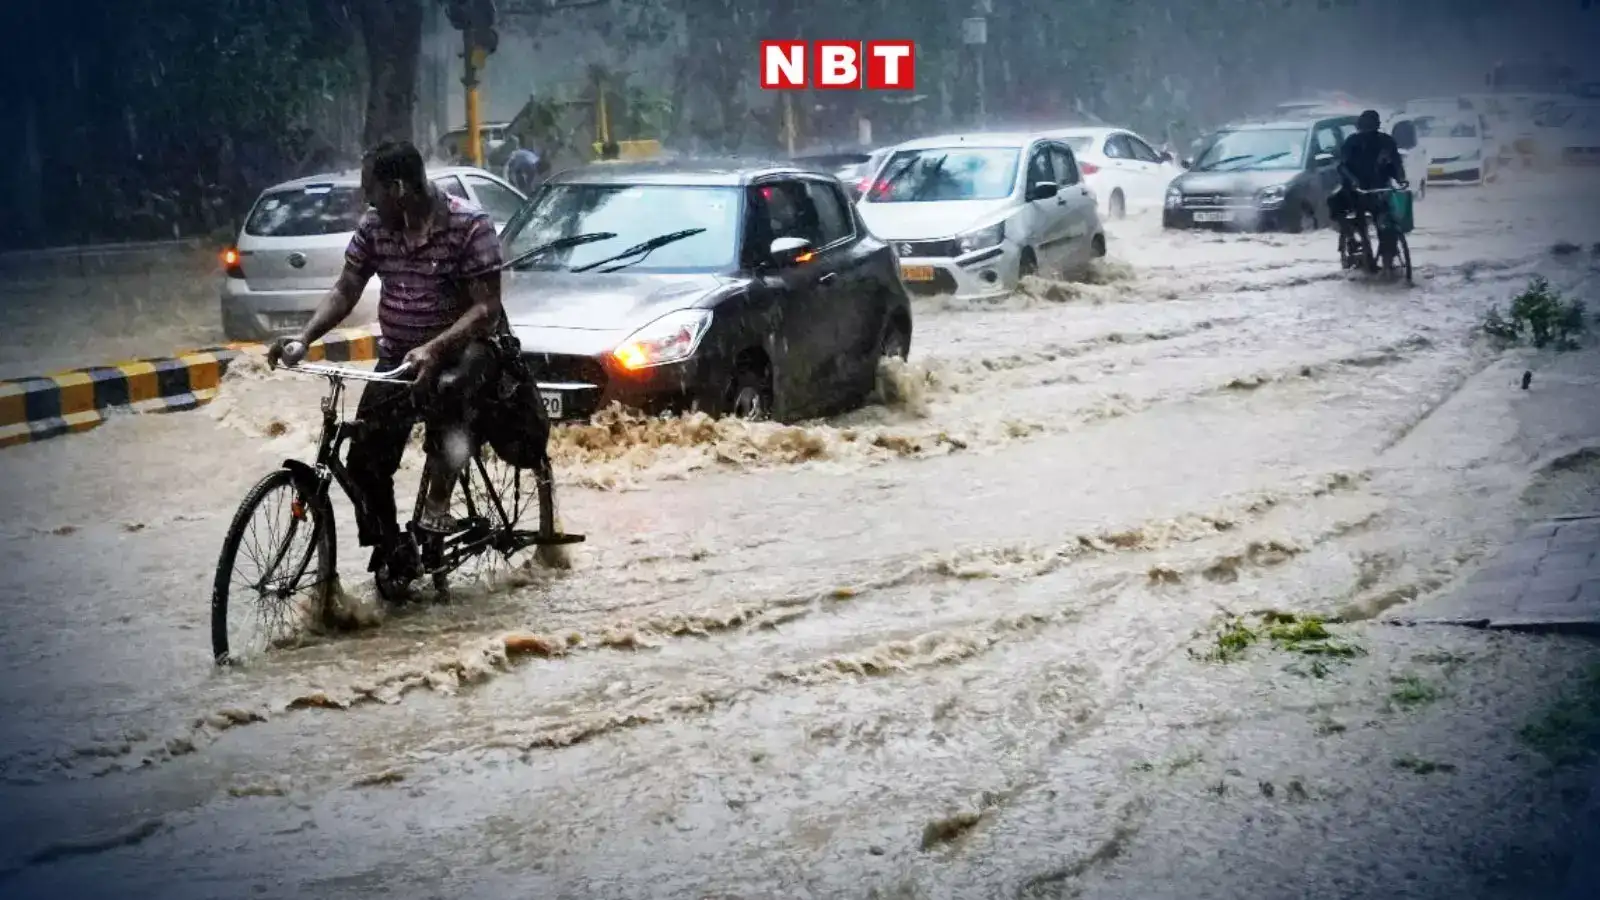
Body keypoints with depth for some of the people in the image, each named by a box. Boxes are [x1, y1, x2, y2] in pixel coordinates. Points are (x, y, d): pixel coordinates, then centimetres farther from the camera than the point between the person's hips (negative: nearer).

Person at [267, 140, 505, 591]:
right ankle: (387, 554, 14)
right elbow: (345, 292, 1)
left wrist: (434, 349, -35)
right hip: (397, 356, 5)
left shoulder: (469, 224, -18)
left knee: (445, 391, -39)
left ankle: (438, 501, -22)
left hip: (462, 347, -5)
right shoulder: (373, 227, -2)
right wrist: (303, 338, -16)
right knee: (365, 461, -3)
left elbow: (486, 307, -22)